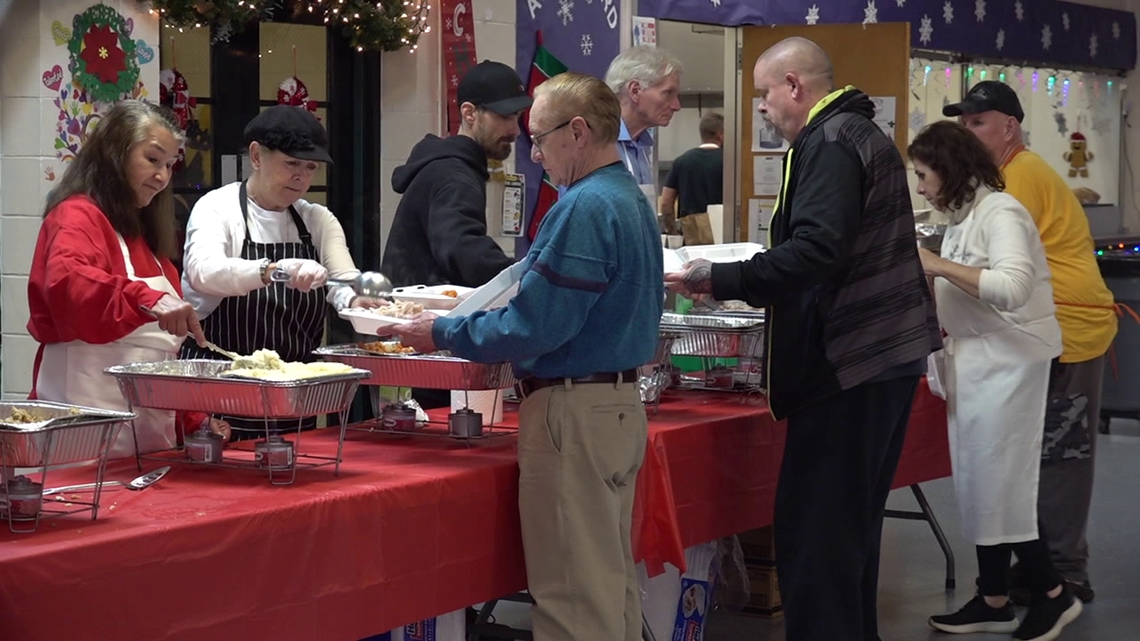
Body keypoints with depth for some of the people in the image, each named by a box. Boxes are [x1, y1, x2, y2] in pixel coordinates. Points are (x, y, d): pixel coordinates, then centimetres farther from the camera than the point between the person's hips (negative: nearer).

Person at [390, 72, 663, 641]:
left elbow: (535, 327, -21)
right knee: (612, 583, 16)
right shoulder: (632, 200, 12)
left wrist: (444, 334, -8)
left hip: (573, 411, -10)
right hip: (620, 402, 10)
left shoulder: (584, 208, -19)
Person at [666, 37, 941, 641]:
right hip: (885, 354, 11)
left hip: (847, 362, -11)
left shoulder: (830, 144, -13)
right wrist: (748, 280, 22)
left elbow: (813, 252, -26)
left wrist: (719, 280, -20)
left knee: (812, 529, -9)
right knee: (851, 523, 18)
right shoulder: (862, 133, 19)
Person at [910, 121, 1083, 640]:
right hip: (974, 361, 9)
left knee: (999, 485, -4)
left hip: (1008, 361, -9)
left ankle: (1053, 595, 8)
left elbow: (1012, 287, -28)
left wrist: (940, 266, -23)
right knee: (979, 483, 10)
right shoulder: (963, 217, 13)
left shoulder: (999, 212, -14)